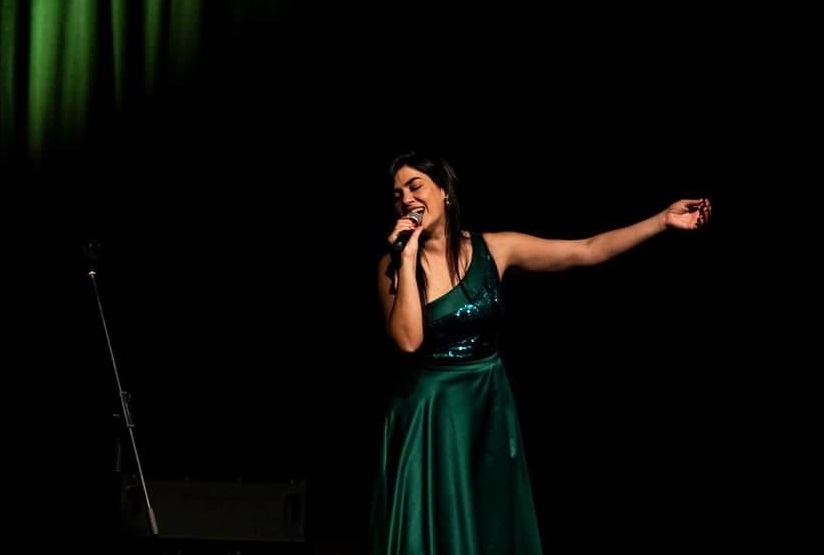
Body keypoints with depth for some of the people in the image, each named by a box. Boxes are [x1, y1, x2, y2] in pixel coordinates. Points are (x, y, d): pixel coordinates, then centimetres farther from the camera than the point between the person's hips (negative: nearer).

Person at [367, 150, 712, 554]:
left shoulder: (494, 249, -3)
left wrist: (663, 220, -8)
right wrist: (408, 259, -20)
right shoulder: (392, 265, -6)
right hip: (427, 415, -2)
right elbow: (408, 340, -20)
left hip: (488, 408, 2)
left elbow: (587, 251, -3)